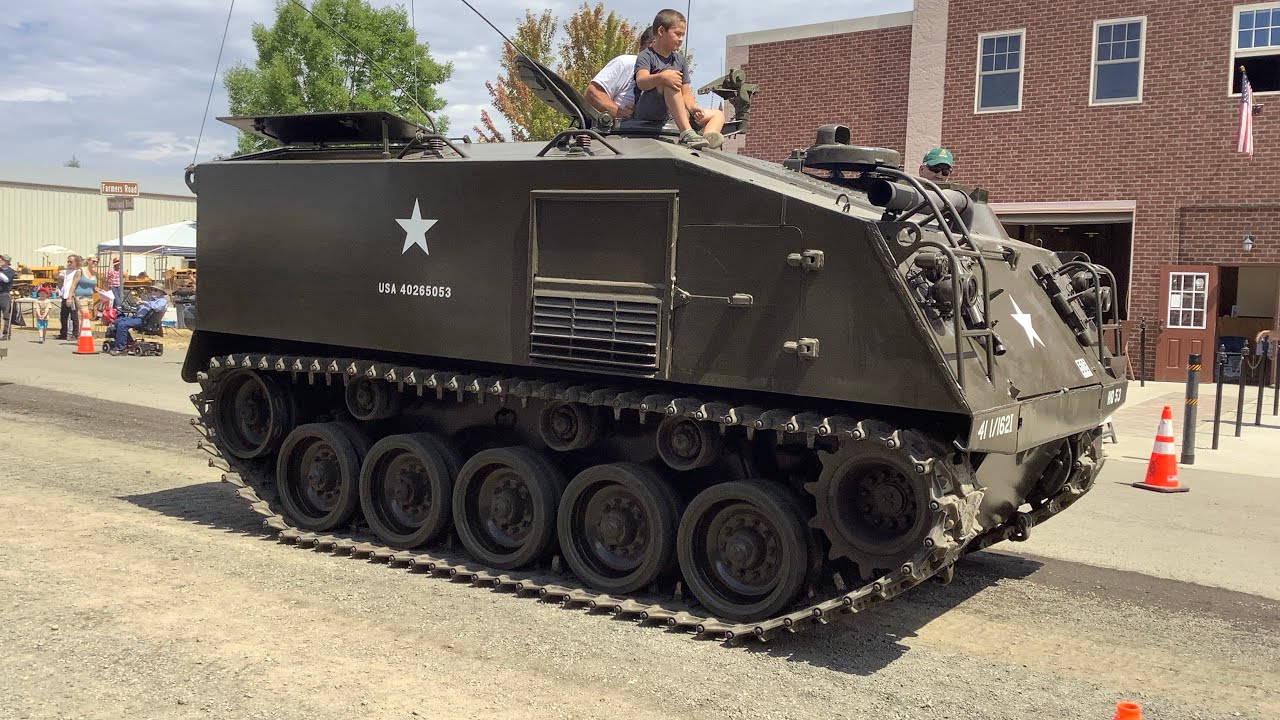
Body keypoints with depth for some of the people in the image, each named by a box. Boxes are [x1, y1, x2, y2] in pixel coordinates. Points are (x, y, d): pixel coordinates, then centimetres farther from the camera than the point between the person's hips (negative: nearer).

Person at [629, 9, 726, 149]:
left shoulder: (680, 60, 18)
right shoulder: (646, 56, -3)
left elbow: (686, 94, 14)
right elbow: (641, 82, -24)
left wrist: (693, 108, -8)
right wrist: (662, 77, -44)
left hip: (671, 116, 8)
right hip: (648, 119, -8)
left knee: (718, 115, 7)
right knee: (669, 80, -32)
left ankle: (708, 137, -32)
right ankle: (687, 133, -44)